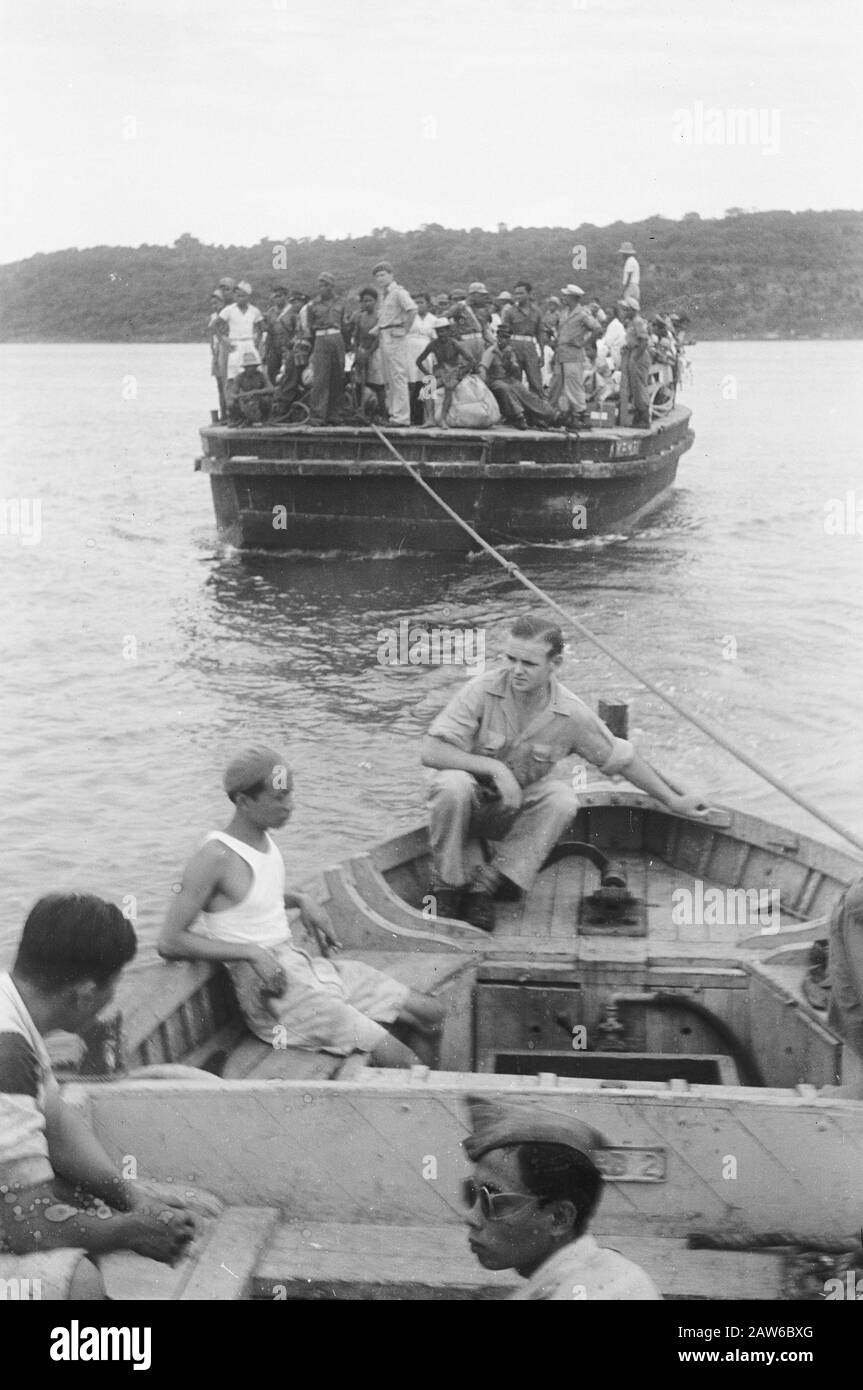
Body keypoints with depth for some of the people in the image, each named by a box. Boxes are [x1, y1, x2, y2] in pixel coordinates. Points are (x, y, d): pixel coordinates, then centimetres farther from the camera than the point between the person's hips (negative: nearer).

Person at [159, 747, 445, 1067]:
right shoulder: (215, 857, -17)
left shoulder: (263, 837, 9)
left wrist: (301, 900, 11)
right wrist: (252, 953, -23)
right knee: (400, 1061, -19)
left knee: (430, 1015, 4)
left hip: (308, 965, 9)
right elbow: (169, 942, -21)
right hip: (272, 991, -9)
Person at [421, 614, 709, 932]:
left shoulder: (572, 714, -14)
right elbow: (430, 751, -25)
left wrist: (673, 801, 8)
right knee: (453, 784, -36)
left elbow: (623, 759, 1)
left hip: (515, 812, 2)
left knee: (562, 799, -27)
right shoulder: (482, 691, -22)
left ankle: (487, 883, -21)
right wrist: (494, 767, -34)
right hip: (472, 801, -2)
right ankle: (447, 885, -15)